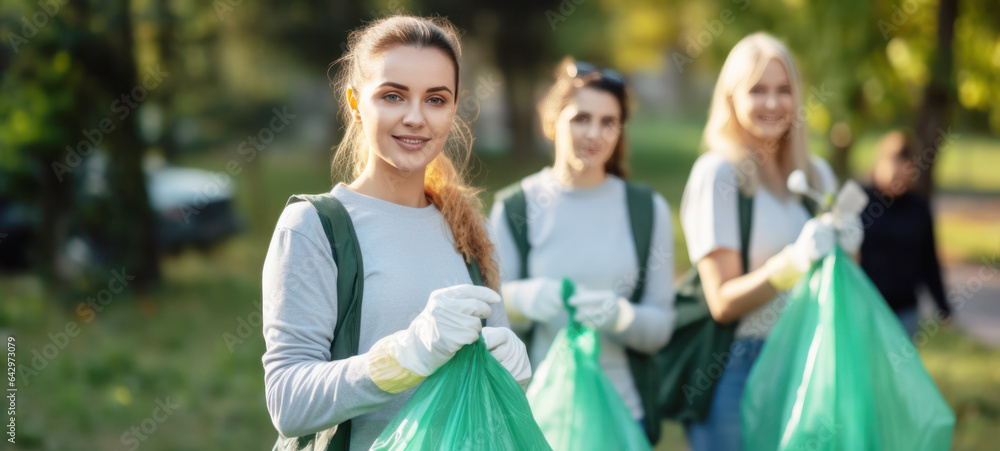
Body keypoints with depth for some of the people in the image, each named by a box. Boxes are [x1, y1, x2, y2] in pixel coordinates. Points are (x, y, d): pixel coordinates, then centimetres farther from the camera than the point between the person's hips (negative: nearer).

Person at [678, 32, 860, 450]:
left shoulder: (817, 174, 11)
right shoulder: (717, 173, -7)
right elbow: (723, 301, -12)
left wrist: (842, 251, -5)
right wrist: (791, 263, -26)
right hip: (738, 371, -5)